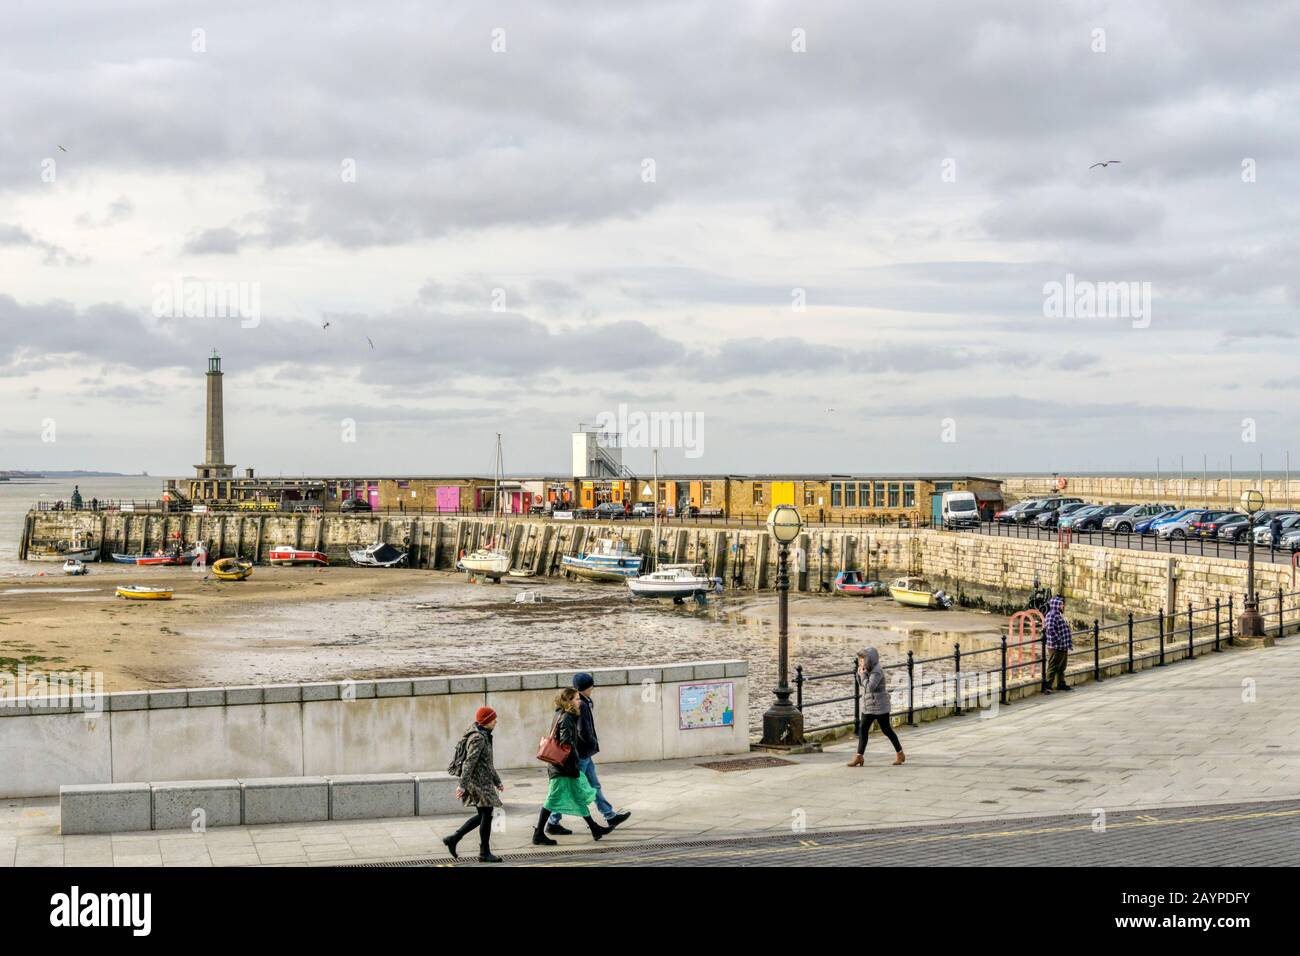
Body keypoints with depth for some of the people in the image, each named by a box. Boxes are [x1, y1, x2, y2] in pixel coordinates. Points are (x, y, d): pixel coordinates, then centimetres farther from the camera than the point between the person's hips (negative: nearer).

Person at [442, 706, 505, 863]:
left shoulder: (484, 736, 16)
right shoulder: (478, 738, -17)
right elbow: (469, 762, -22)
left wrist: (497, 781, 25)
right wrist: (462, 785, -26)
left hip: (482, 781, 10)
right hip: (477, 781, -10)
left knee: (482, 815, 13)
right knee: (486, 815, -3)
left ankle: (453, 839, 15)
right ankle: (484, 853, 4)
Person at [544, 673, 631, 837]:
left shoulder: (576, 703, 9)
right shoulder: (581, 705, -22)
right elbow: (583, 732, -26)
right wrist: (594, 743, -10)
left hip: (584, 754, 10)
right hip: (580, 754, -10)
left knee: (594, 786, 16)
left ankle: (610, 816, 25)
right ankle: (553, 823, 5)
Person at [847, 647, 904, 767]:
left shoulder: (877, 672, -21)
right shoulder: (868, 670, 6)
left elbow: (870, 687, -30)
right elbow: (861, 683, 14)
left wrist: (863, 674, -22)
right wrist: (859, 672, -2)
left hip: (880, 707, -9)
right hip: (868, 706, 9)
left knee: (886, 730, 3)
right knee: (862, 729, 3)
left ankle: (900, 754, 19)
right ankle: (859, 756, 5)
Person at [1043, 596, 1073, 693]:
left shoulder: (1060, 615, 15)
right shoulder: (1052, 615, -17)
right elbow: (1050, 629, -26)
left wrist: (1069, 640, 15)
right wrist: (1058, 640, -23)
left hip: (1063, 647, 10)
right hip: (1055, 647, -10)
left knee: (1062, 667, 18)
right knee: (1053, 667, -7)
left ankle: (1061, 684, 29)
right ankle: (1047, 686, -4)